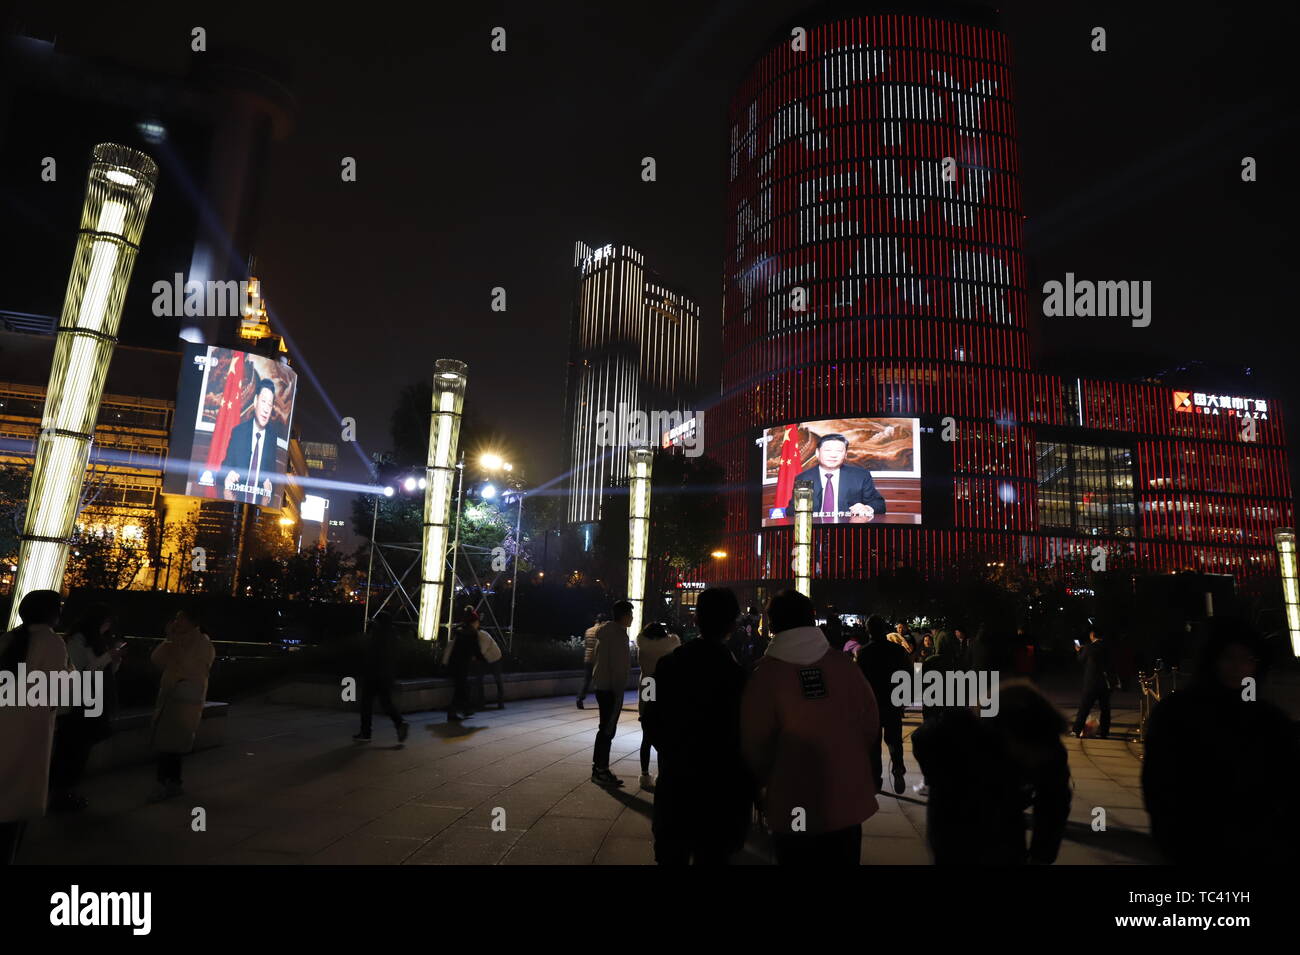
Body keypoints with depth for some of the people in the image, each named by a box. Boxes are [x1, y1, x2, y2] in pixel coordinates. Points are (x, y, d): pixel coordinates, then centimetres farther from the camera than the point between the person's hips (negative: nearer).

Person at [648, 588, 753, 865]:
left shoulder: (668, 664, -8)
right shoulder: (738, 674, -20)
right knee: (710, 856, 13)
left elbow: (653, 722, 0)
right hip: (721, 790, -3)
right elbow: (743, 738, -13)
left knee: (672, 856, 18)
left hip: (674, 783, 3)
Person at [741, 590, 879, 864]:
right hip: (849, 801, 3)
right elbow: (871, 725, 0)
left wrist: (763, 782, 11)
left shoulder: (765, 675, -16)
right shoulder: (845, 666, -8)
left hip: (793, 807, -3)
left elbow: (754, 744, -10)